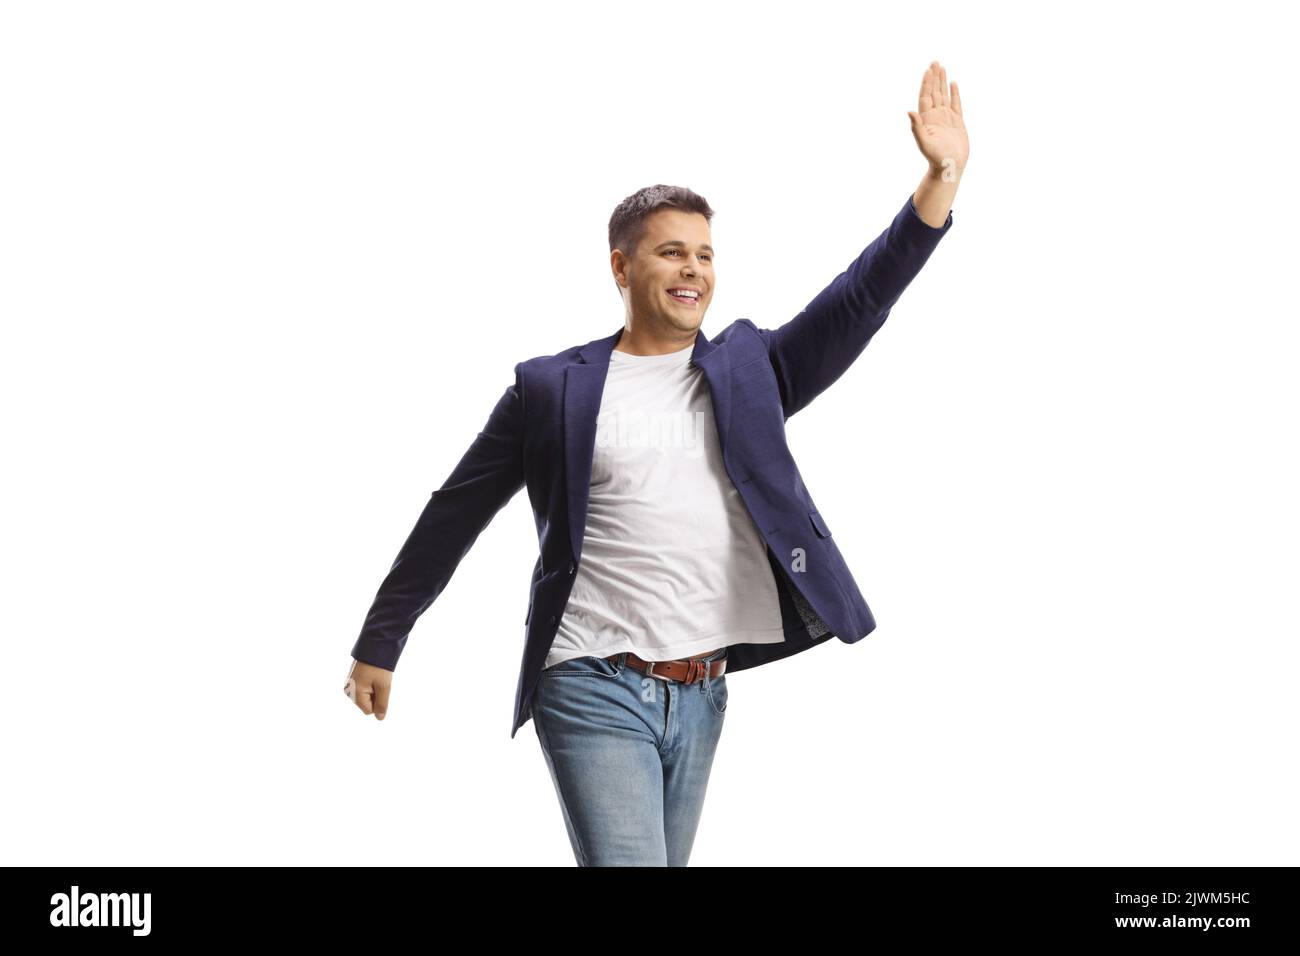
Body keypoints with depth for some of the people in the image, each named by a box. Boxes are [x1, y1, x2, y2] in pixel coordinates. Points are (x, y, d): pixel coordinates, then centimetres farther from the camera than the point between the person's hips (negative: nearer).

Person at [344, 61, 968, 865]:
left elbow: (862, 299, -1)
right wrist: (381, 643, 10)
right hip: (594, 691, -4)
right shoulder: (551, 388, 0)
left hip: (701, 697, 4)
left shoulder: (749, 369, 9)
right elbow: (453, 516, 6)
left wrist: (943, 177, -12)